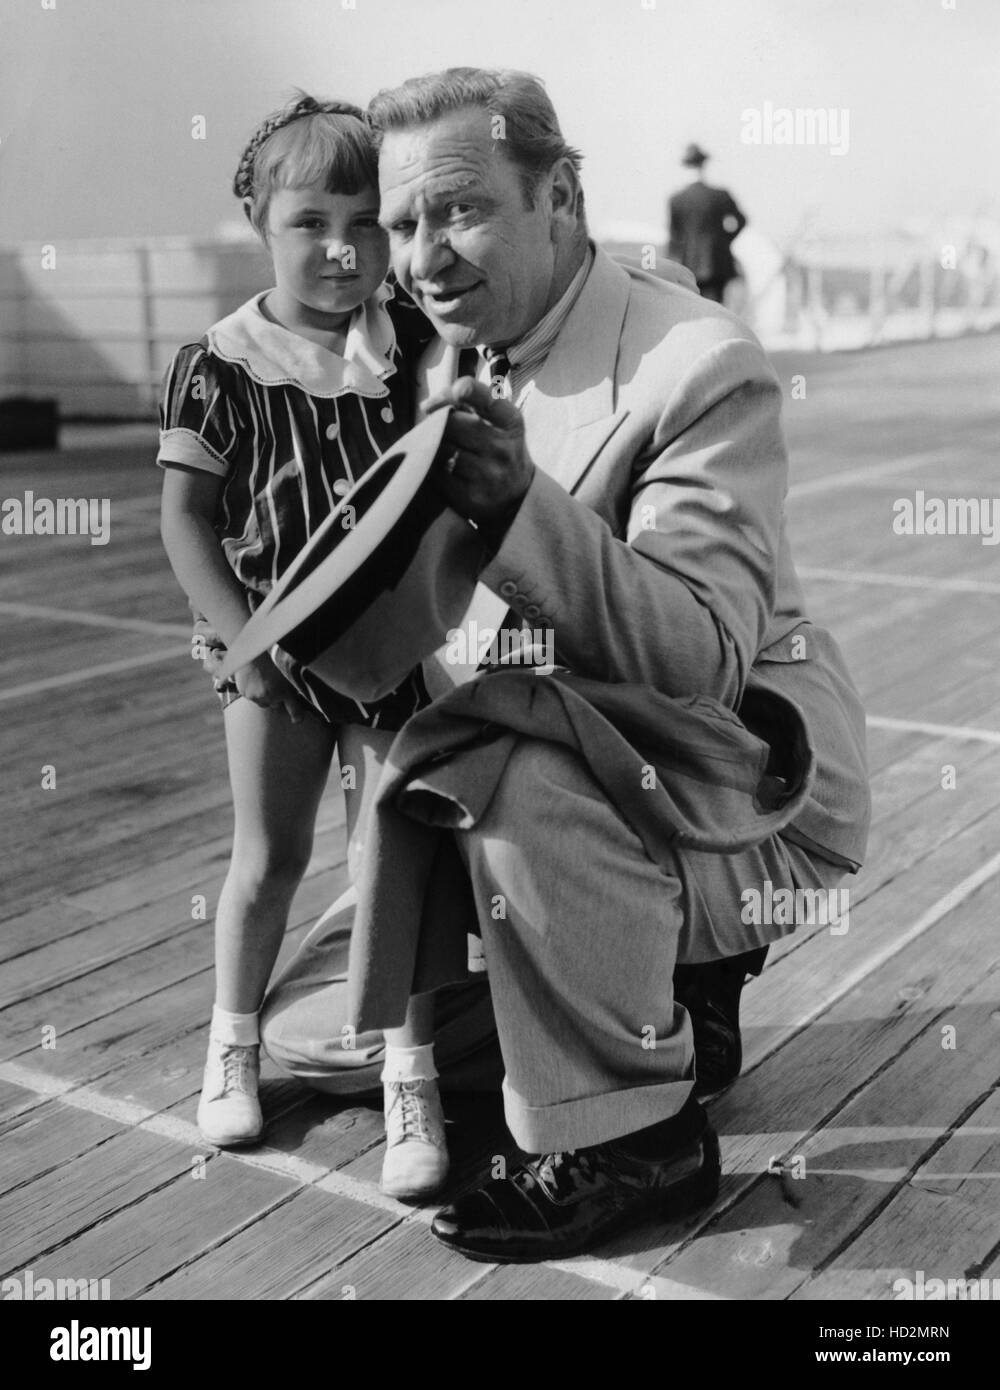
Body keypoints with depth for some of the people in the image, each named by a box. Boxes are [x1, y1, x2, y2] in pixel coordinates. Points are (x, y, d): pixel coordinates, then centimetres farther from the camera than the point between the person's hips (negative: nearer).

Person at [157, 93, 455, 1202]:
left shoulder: (415, 341, -1)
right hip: (274, 650, -1)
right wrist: (246, 643, -14)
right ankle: (232, 1044, 31)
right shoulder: (220, 366, -7)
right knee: (269, 858, 8)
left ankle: (411, 1078, 12)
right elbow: (186, 519, -8)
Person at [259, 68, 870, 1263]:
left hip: (742, 800, -7)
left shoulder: (699, 368, -19)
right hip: (562, 806, 8)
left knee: (513, 740, -39)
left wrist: (518, 504, -40)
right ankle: (654, 999, 17)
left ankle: (635, 1132, -18)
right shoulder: (443, 362, 3)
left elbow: (703, 655, -28)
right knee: (315, 1037, 6)